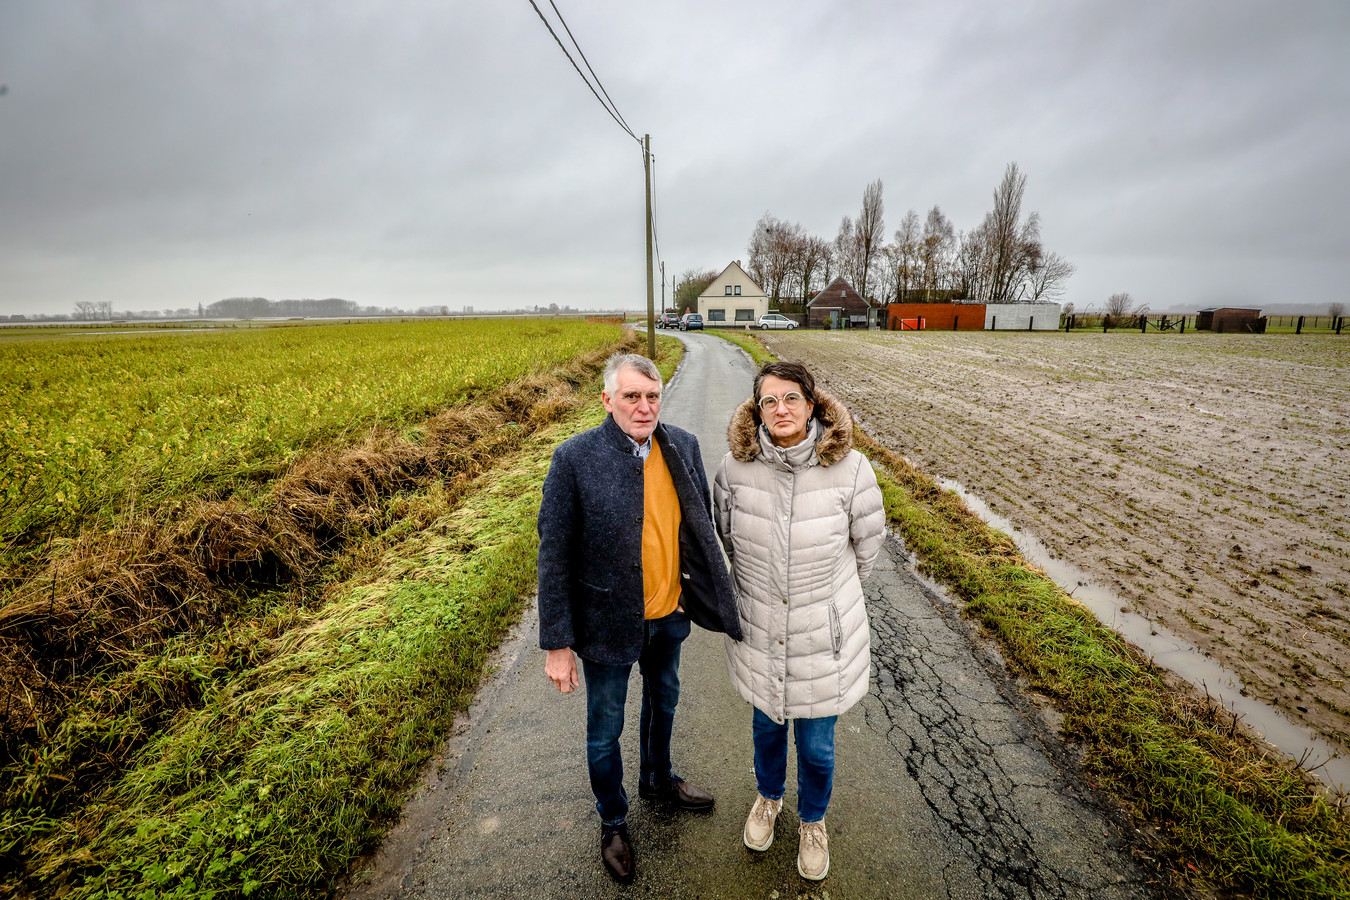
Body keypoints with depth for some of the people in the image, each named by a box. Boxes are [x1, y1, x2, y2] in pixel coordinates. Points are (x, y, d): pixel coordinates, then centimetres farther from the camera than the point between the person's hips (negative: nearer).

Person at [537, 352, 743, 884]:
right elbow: (554, 556, -16)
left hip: (669, 614, 5)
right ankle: (613, 822, 48)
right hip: (607, 622, -4)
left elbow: (701, 524, 4)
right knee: (605, 730, 18)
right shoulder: (575, 458, -21)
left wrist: (712, 594, 8)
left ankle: (659, 781, 59)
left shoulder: (683, 446, -7)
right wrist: (558, 644, -14)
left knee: (663, 702, 29)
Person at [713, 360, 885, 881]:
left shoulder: (849, 469, -20)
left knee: (816, 745, 17)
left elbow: (868, 542, -2)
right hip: (760, 631, 2)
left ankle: (813, 821, 50)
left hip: (823, 635, -1)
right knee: (767, 724, 26)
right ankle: (769, 797, 58)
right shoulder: (735, 468, -15)